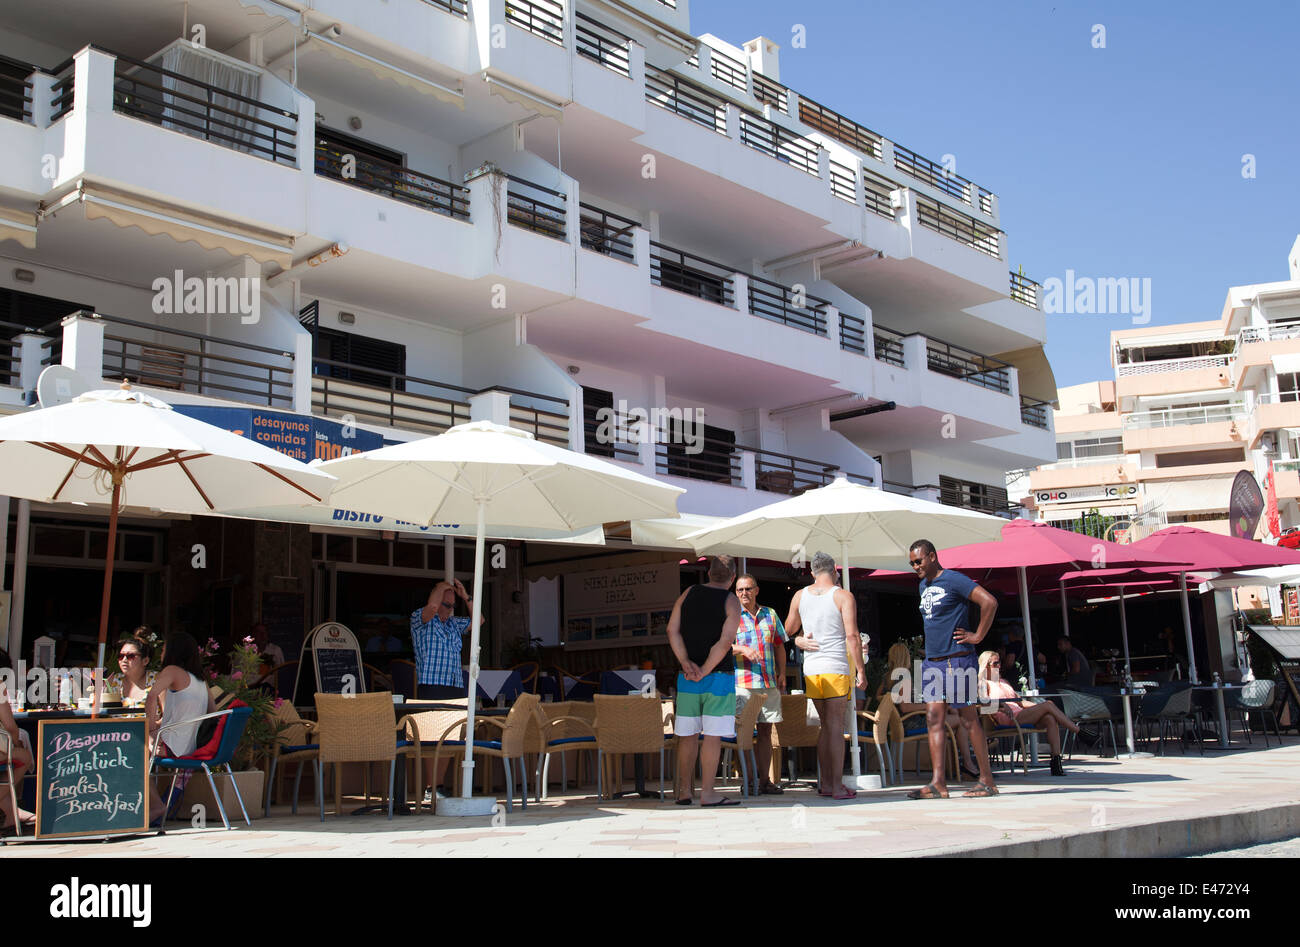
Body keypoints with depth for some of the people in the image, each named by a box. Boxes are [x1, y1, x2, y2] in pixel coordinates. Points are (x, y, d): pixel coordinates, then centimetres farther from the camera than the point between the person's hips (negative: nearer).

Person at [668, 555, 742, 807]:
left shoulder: (688, 594, 8)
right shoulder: (732, 602, -5)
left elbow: (672, 630, 0)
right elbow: (725, 641, -16)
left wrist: (686, 663, -7)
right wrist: (705, 670, -12)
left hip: (688, 675, 4)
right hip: (719, 674, -4)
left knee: (688, 734, 9)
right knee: (712, 734, -2)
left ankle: (685, 790, 15)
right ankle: (707, 792, -1)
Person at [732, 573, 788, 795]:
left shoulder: (770, 615, 14)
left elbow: (780, 646, 19)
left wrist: (782, 673, 8)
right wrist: (742, 649, -21)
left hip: (769, 683, 4)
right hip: (743, 682, -4)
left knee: (765, 731, 5)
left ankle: (765, 780, 10)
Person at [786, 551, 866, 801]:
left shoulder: (800, 596, 8)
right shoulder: (843, 597, -4)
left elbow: (789, 631, 17)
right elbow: (852, 636, -11)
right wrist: (861, 671, -8)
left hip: (811, 669, 4)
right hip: (836, 668, -4)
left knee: (826, 725, 14)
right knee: (836, 727, -2)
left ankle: (825, 782, 17)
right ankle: (837, 786, -2)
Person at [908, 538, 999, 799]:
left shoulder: (953, 580, -10)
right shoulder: (923, 586, 16)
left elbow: (989, 602, -19)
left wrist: (977, 636, -15)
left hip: (957, 660, -8)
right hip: (932, 662, 8)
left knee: (968, 719, -2)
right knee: (934, 719, -1)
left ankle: (987, 780, 8)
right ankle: (938, 783, -3)